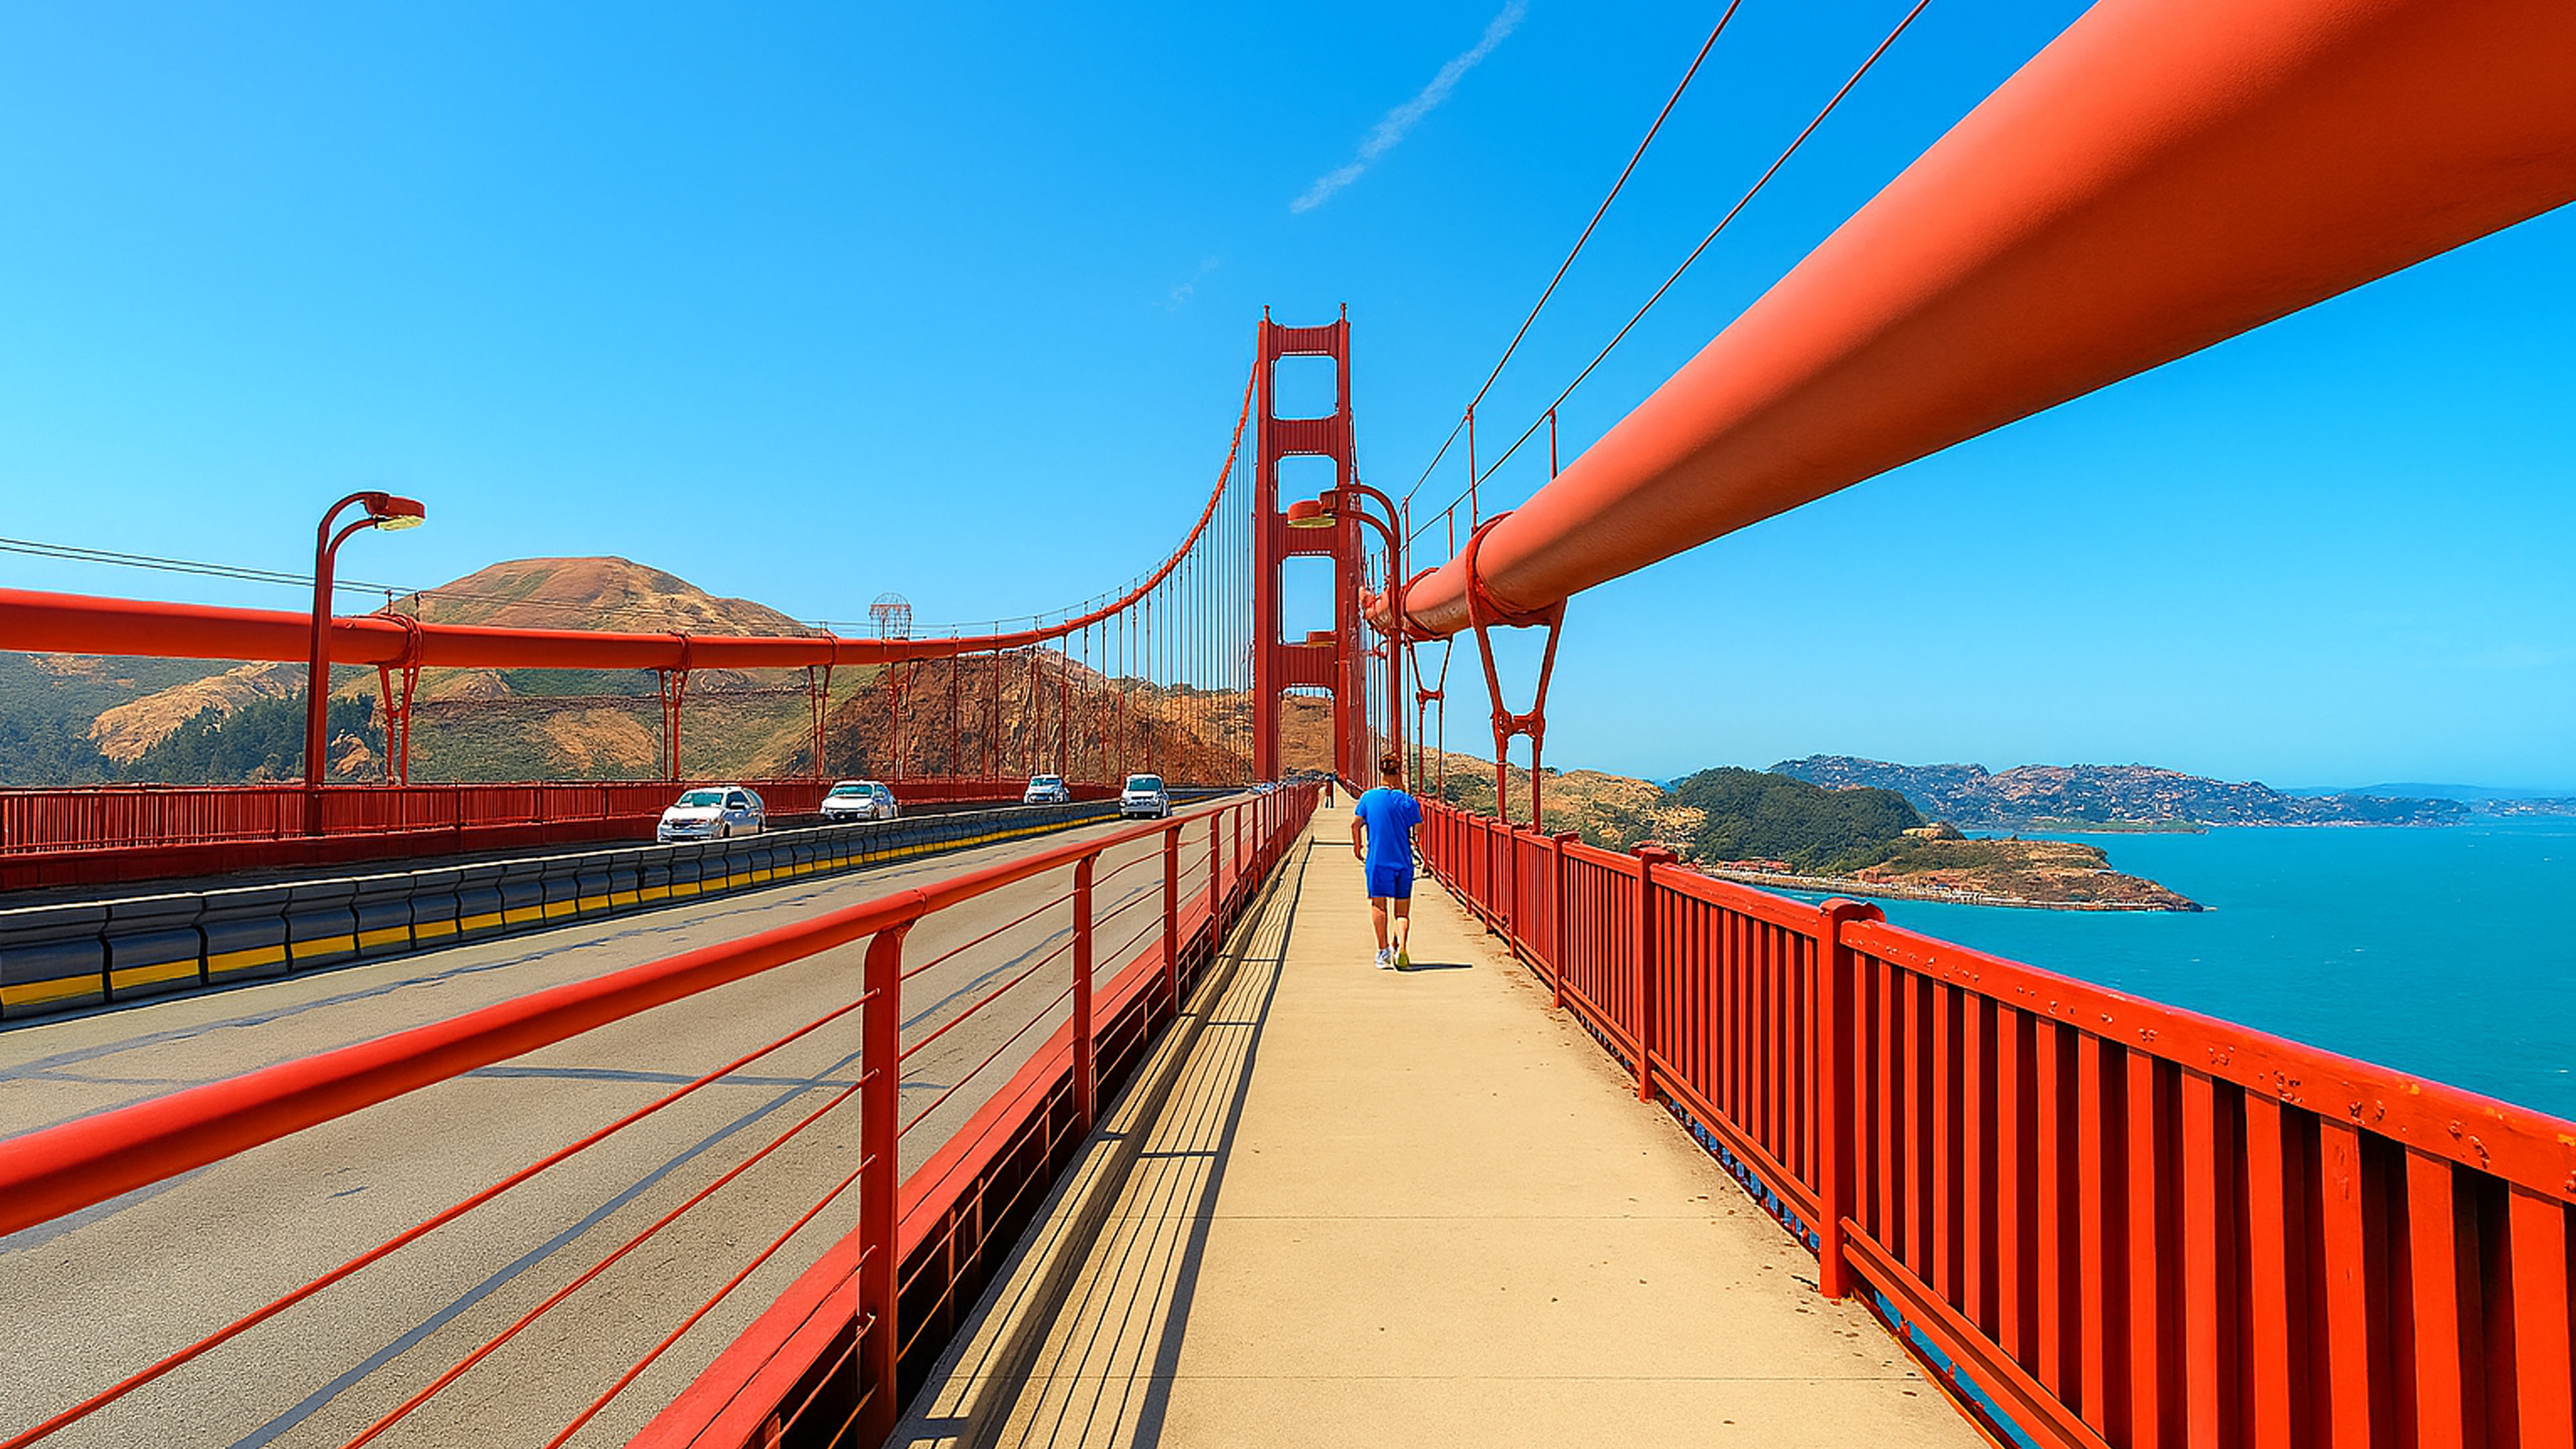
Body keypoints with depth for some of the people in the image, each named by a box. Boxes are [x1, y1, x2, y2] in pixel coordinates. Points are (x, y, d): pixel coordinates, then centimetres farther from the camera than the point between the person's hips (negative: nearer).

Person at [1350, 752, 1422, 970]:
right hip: (1403, 862, 0)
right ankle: (1401, 947, -12)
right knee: (1402, 911, 7)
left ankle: (1383, 951, 0)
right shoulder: (1408, 801, -1)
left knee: (1378, 905, 6)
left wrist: (1357, 846, 13)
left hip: (1377, 860, 0)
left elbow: (1356, 823, -1)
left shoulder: (1368, 797, 1)